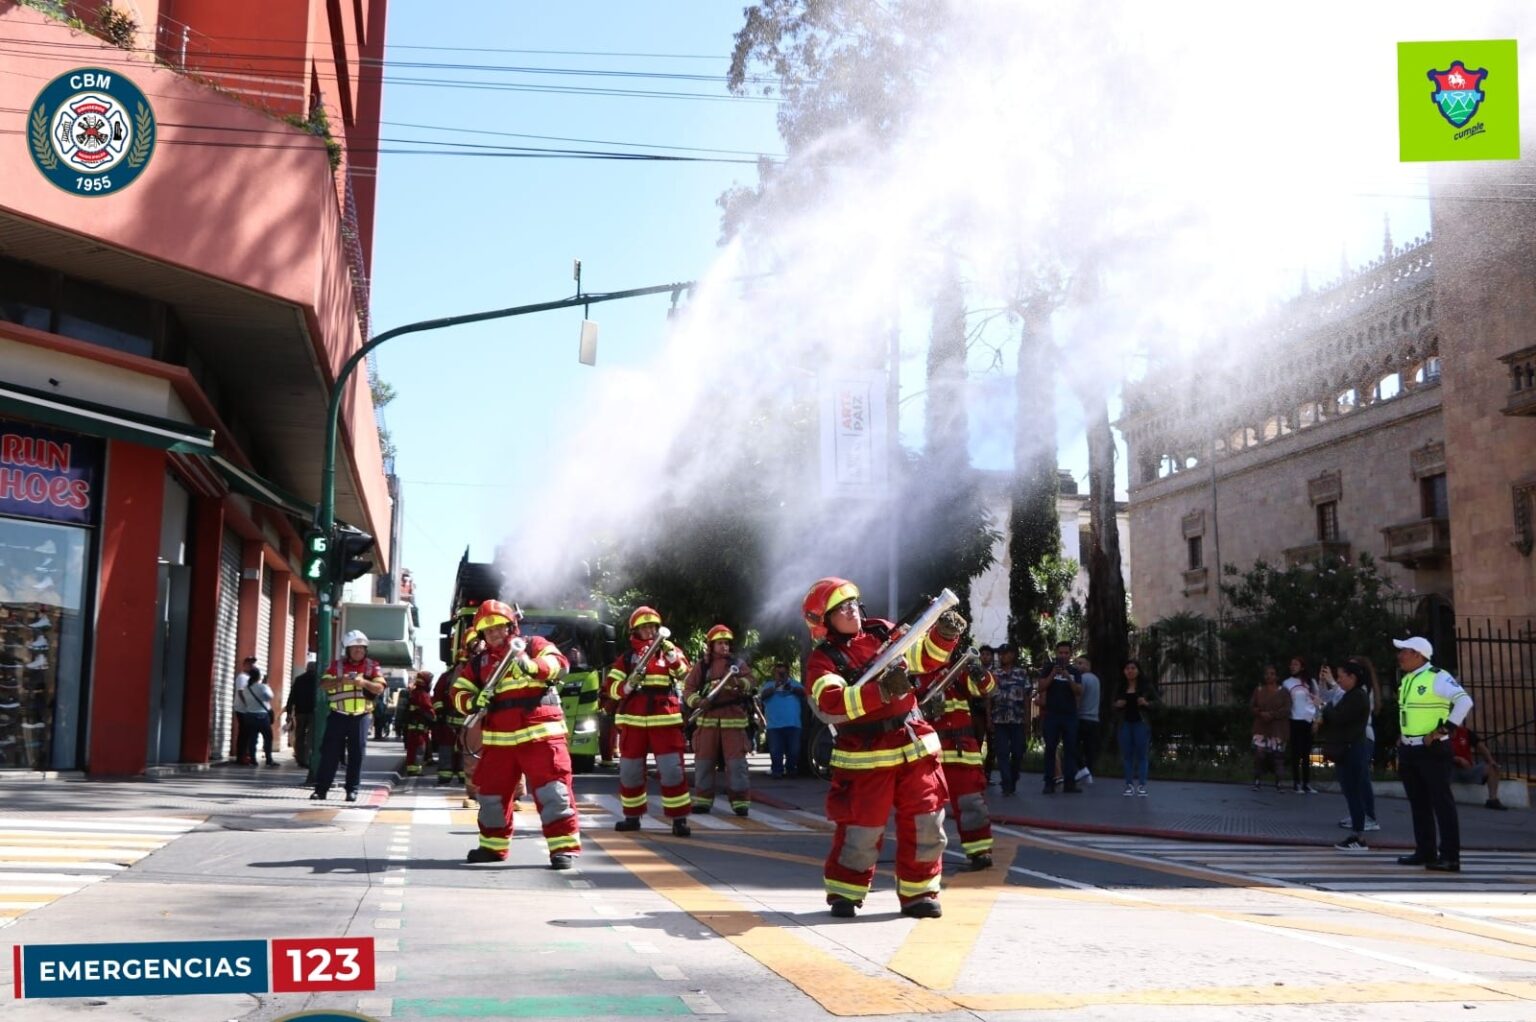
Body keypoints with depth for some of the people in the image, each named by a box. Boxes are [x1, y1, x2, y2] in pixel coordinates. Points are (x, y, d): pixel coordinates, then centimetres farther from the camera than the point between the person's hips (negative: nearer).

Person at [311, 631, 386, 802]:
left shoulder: (372, 665, 4)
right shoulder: (337, 664, 4)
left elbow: (380, 687, -5)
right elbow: (324, 684, -5)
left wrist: (364, 682, -23)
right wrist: (340, 680, -23)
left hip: (361, 716, 0)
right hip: (338, 715, 0)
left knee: (356, 754, 2)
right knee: (329, 751, 0)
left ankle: (352, 790, 8)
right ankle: (321, 789, 5)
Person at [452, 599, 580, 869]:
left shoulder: (533, 645, 4)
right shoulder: (479, 662, 16)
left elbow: (559, 663, -12)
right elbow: (459, 692, 15)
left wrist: (533, 666, -31)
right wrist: (473, 701, -8)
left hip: (540, 734, -5)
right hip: (498, 739, 5)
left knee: (552, 790, -12)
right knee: (491, 792, 12)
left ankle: (564, 847, -10)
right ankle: (493, 846, 30)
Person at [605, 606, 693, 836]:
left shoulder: (668, 650, 8)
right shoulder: (627, 657, 10)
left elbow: (685, 673, -9)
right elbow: (611, 687, 4)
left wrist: (671, 655, -25)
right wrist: (628, 685, -16)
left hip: (665, 720, -2)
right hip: (633, 721, 2)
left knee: (672, 769, -8)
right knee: (629, 770, 8)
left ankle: (679, 819, -4)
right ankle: (632, 816, 23)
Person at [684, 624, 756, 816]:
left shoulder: (738, 663, 8)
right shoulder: (701, 666, 9)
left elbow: (750, 681, -7)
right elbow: (688, 688, 4)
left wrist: (739, 683, -30)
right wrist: (697, 701, -15)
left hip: (733, 719, -1)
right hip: (707, 719, 1)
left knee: (736, 761, -5)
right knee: (703, 760, 6)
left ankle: (740, 801, -2)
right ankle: (702, 800, 15)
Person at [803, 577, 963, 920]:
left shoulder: (882, 634, 8)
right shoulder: (823, 660, -7)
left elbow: (925, 658, 12)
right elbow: (832, 703, -24)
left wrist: (943, 636, -9)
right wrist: (880, 690, -35)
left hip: (915, 748, 5)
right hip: (867, 758, -5)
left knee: (924, 824, 7)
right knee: (861, 831, 1)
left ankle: (918, 893, 22)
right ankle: (843, 894, 22)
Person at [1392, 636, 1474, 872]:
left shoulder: (1437, 678, -14)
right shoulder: (1406, 680, 13)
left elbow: (1464, 701, -23)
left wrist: (1443, 730, -23)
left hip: (1432, 750, -9)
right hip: (1409, 750, 9)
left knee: (1441, 802, -6)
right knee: (1418, 803, 12)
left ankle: (1450, 857, -5)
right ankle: (1425, 851, 20)